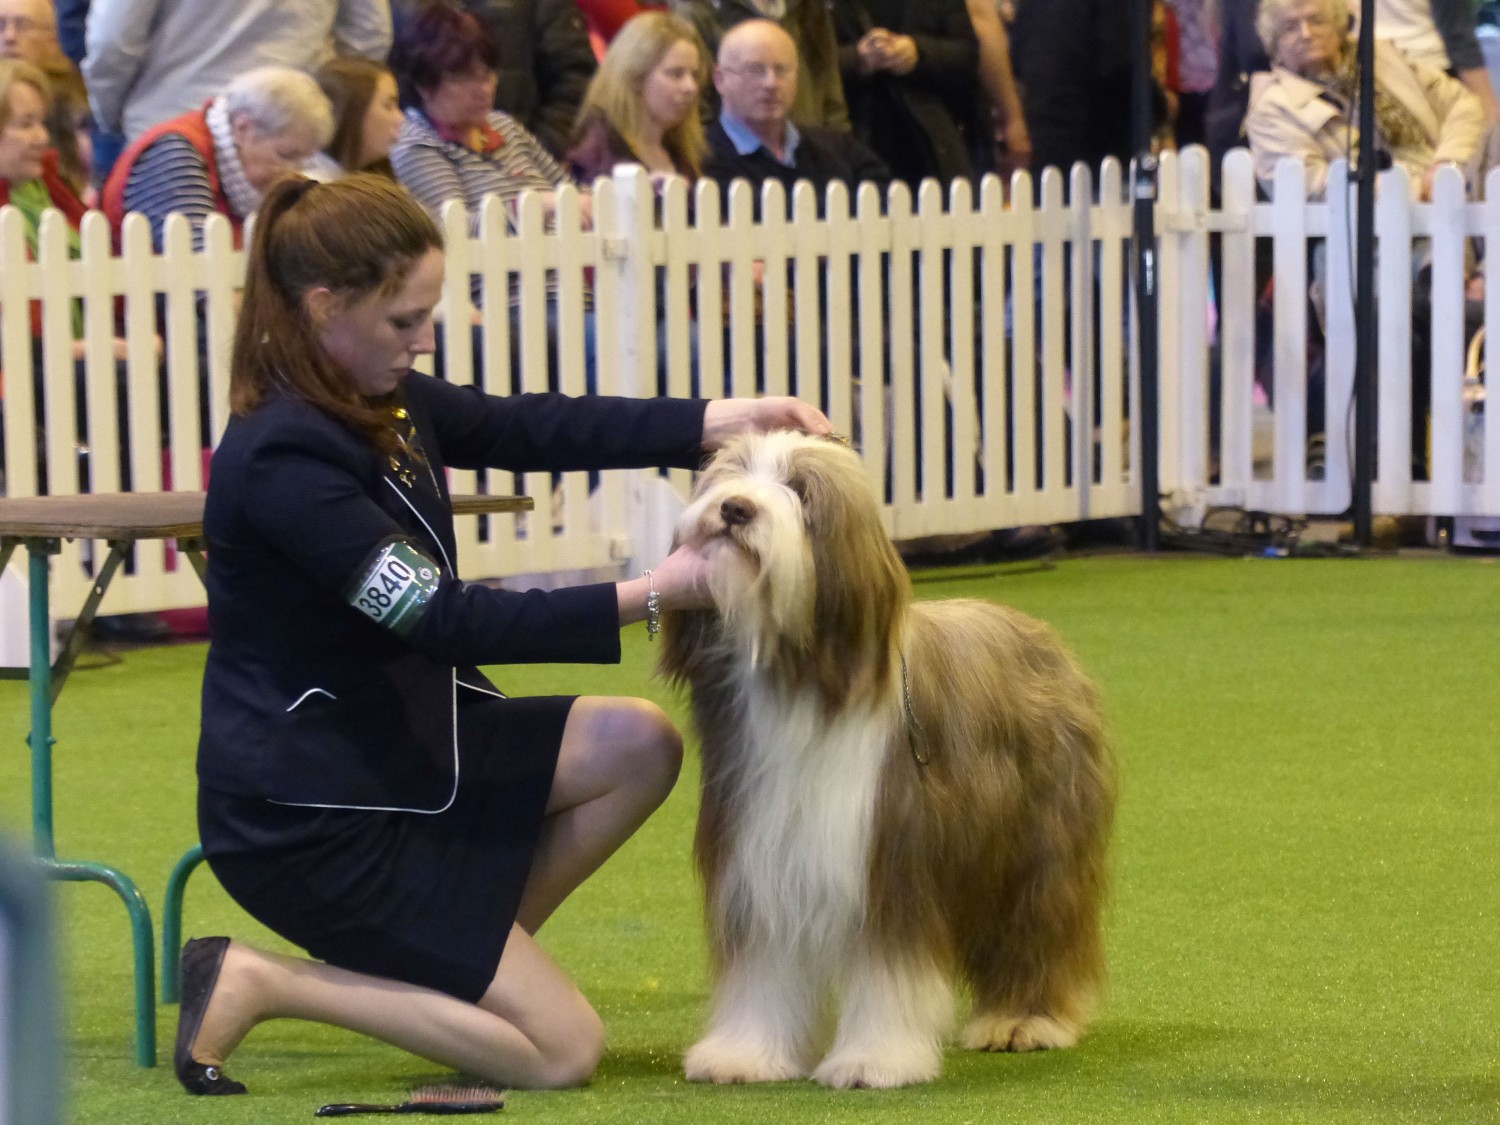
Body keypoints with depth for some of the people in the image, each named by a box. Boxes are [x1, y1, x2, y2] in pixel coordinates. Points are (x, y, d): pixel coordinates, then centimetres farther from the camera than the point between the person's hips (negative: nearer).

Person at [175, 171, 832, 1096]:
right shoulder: (280, 460, -25)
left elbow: (532, 430, 3)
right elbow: (448, 621, -26)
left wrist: (726, 421, -8)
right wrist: (654, 596, -27)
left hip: (402, 744, 10)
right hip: (305, 813, -10)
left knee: (639, 746, 1)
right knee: (561, 1054, -9)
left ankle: (476, 959, 9)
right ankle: (256, 984, -4)